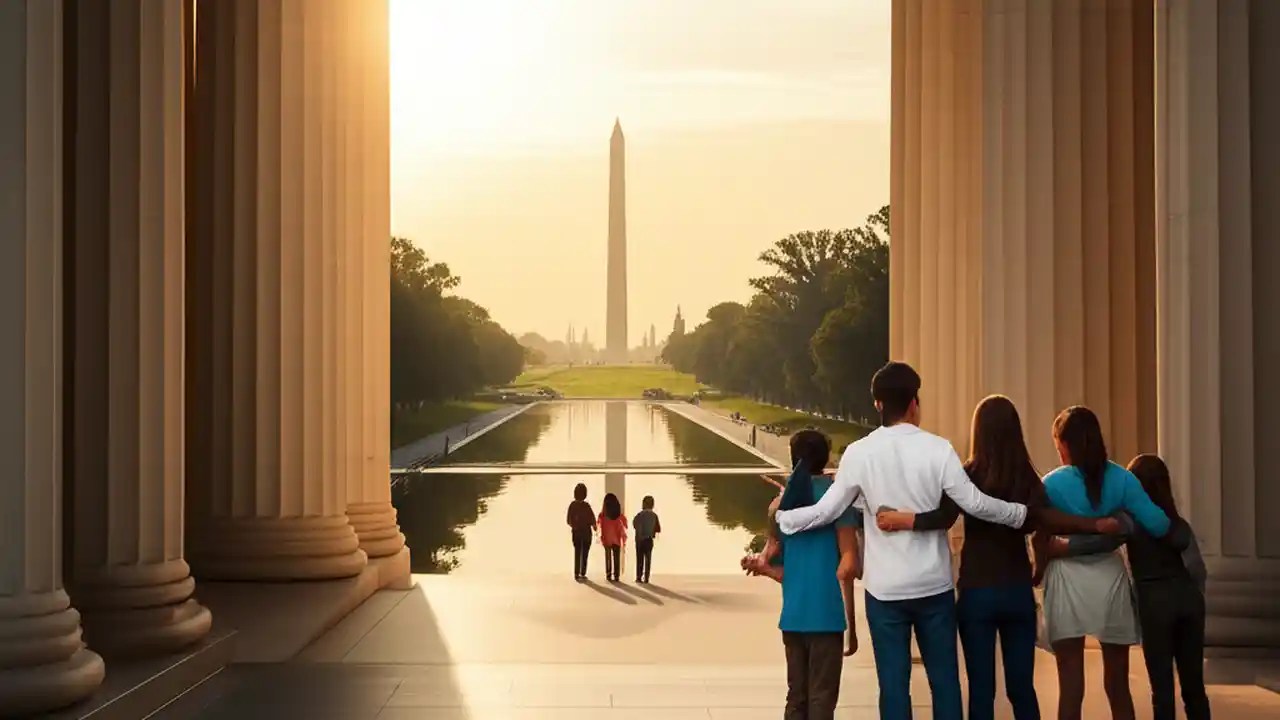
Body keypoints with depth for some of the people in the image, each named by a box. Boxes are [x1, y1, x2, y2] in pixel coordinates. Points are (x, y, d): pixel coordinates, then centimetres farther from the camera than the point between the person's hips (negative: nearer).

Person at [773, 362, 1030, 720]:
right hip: (934, 585, 0)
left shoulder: (859, 453, -7)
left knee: (894, 683, 6)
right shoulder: (937, 449, -9)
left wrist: (782, 518, 14)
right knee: (944, 678, 11)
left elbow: (827, 510, -3)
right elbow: (975, 503, -6)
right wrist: (1021, 513, 10)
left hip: (885, 588, 0)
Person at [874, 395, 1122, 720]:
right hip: (1018, 591, 3)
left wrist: (903, 520, -24)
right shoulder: (1027, 477, 0)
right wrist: (1096, 525, -16)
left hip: (977, 592, -3)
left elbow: (944, 518, -23)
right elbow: (1044, 519, -18)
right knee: (1022, 686, 11)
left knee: (981, 688, 3)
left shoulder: (969, 473, -7)